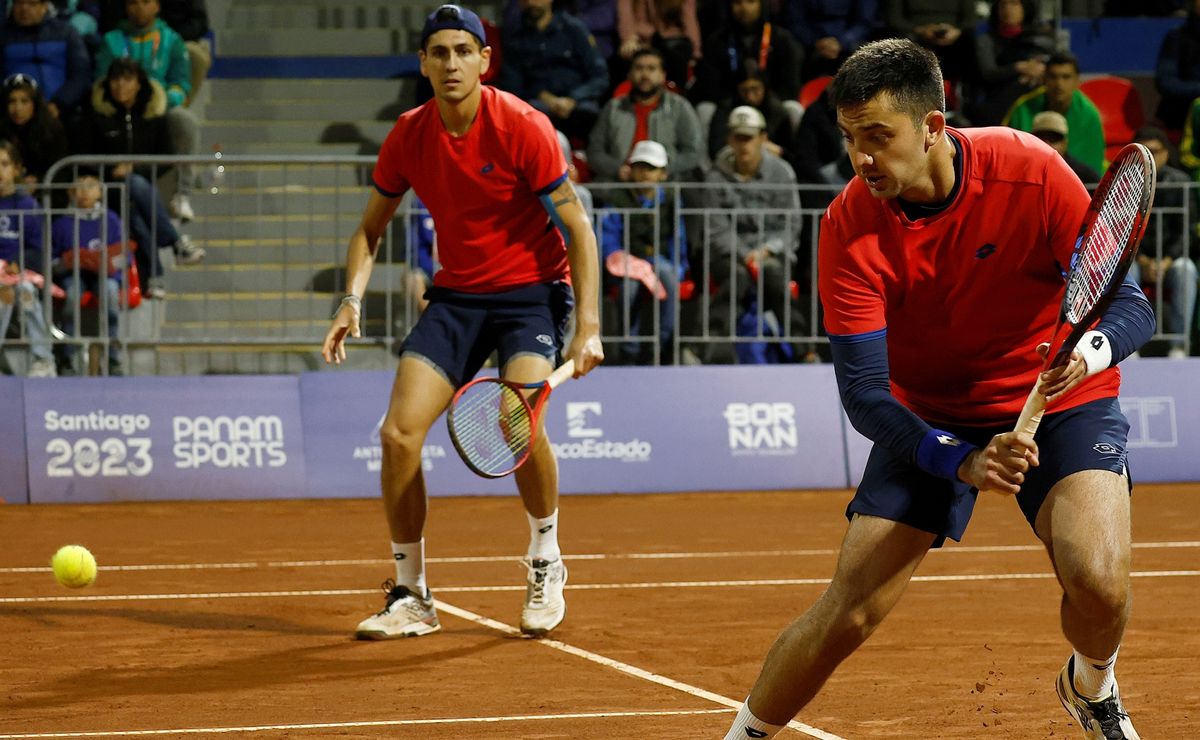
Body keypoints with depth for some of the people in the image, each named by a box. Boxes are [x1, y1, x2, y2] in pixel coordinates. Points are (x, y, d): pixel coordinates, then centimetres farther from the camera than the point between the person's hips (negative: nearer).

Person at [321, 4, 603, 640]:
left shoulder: (522, 128, -15)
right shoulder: (408, 136, -2)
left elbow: (577, 230, -12)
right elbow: (370, 230, 11)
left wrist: (588, 326, -21)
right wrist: (352, 300, -6)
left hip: (531, 291, -4)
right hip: (456, 295, 4)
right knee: (400, 432, -12)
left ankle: (545, 563, -2)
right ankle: (410, 597, 3)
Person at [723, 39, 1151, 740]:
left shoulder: (1032, 172, -23)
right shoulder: (850, 228, -19)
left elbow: (1131, 306, -17)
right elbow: (866, 394, -20)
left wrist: (1092, 350, -41)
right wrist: (964, 464, -36)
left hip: (1060, 399, -1)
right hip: (931, 418, 1)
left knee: (1098, 581, -25)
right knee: (846, 614, -10)